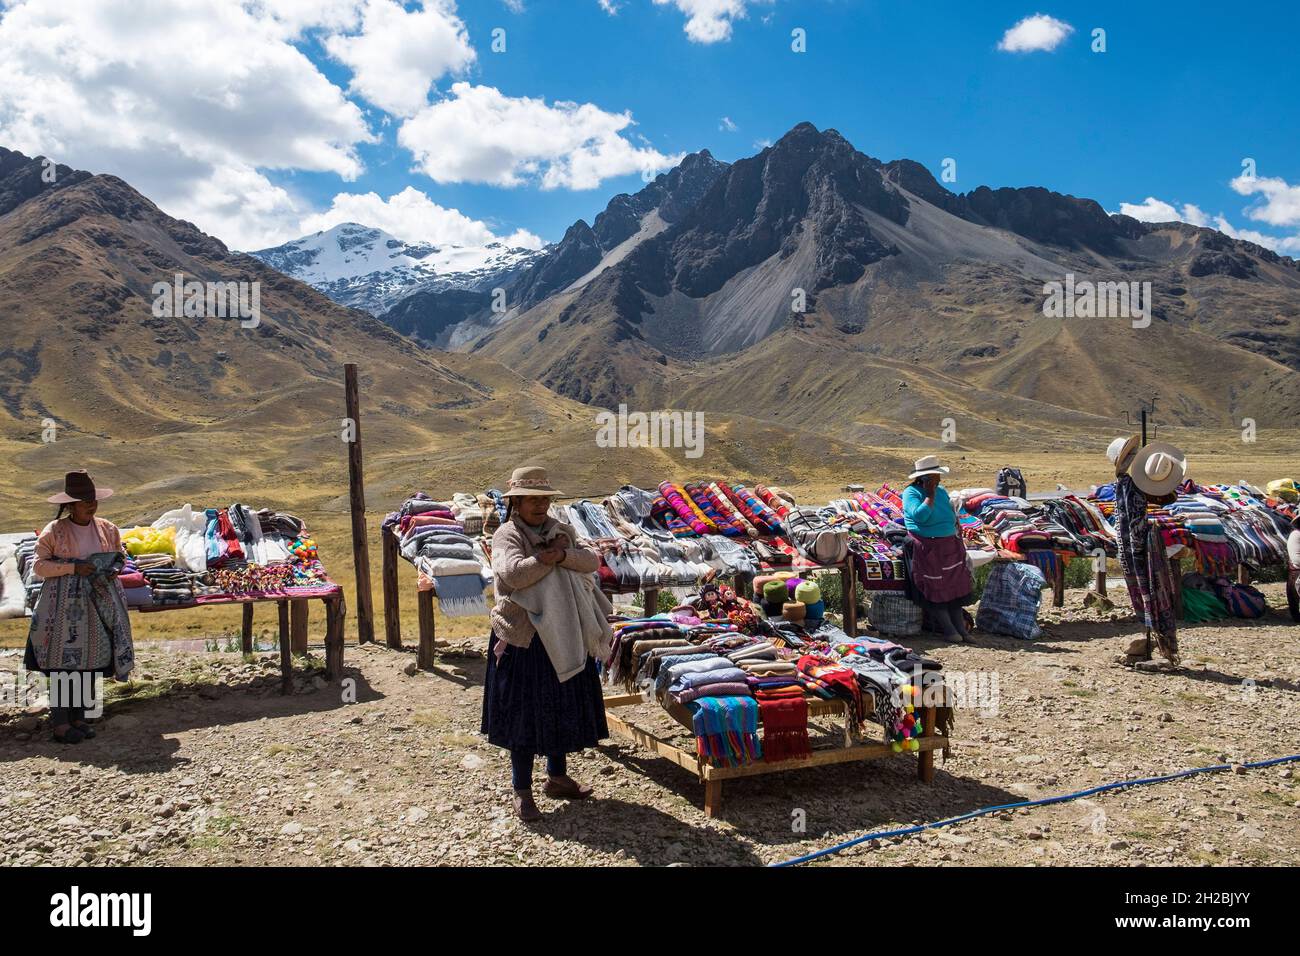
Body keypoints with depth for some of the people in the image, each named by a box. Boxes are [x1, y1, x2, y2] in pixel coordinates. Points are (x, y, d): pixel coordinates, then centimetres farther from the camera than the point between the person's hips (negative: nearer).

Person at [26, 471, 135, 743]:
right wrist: (73, 567, -18)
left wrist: (115, 568, -1)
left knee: (92, 659, 6)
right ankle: (60, 722, 5)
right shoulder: (54, 531, -6)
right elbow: (40, 565, -6)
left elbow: (120, 554, 20)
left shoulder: (107, 529, 6)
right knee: (63, 662, -4)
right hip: (64, 603, -4)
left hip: (98, 601, 4)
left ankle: (78, 716, 19)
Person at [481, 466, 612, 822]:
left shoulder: (561, 530, 9)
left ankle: (557, 777, 33)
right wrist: (550, 555, -18)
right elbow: (514, 573, -28)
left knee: (563, 708, 15)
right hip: (525, 639, -6)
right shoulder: (506, 536, -9)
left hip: (564, 637, 6)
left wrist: (561, 554, -20)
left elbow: (591, 561, -4)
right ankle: (522, 791, 15)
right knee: (524, 712, 2)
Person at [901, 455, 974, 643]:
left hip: (950, 544, 7)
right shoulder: (911, 492, -8)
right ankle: (949, 629, -2)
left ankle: (961, 628, 2)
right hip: (927, 547, -7)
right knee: (935, 588, -8)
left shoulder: (941, 491, 15)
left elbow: (952, 514, 24)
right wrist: (930, 495, -17)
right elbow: (919, 515, -24)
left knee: (956, 585, -1)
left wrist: (958, 535, 13)